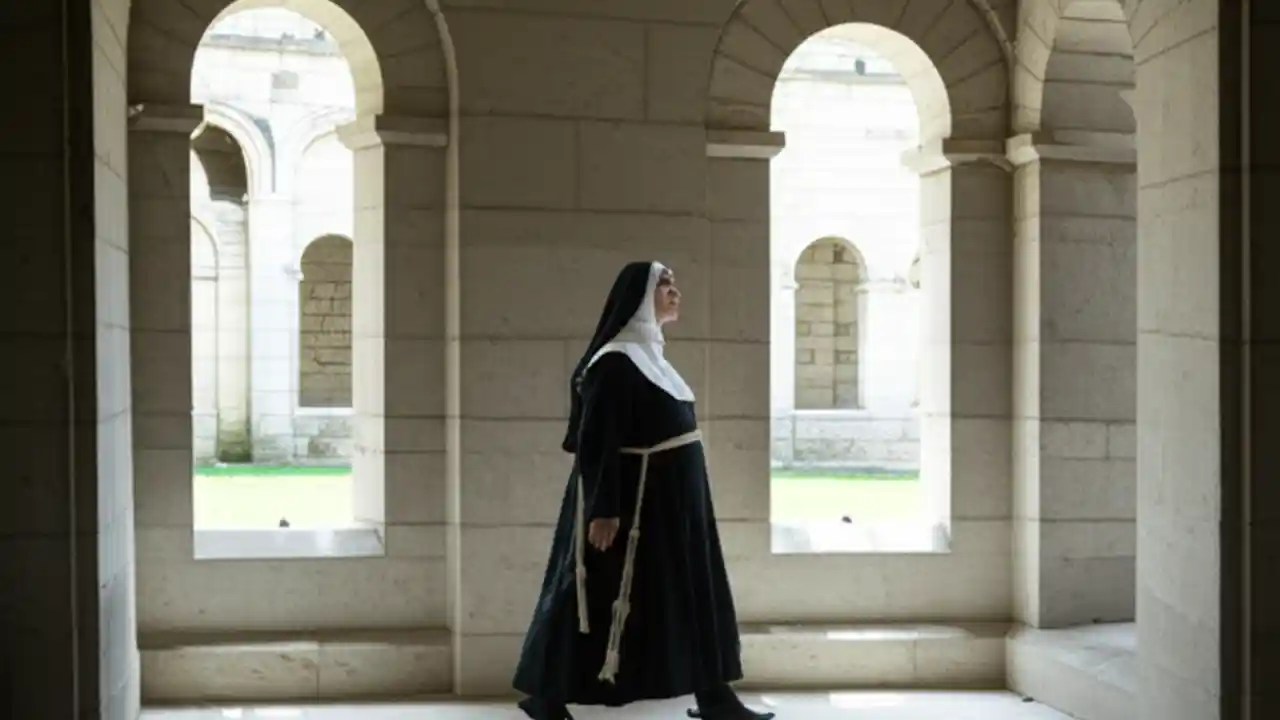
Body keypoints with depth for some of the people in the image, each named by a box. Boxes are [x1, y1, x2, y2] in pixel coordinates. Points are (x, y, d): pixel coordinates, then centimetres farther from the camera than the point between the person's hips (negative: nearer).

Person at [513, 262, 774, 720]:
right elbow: (596, 441, -20)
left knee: (693, 593, 10)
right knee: (609, 598, -2)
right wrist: (603, 509, -25)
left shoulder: (648, 353, 13)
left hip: (671, 502, 9)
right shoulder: (615, 361, -16)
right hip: (636, 502, -9)